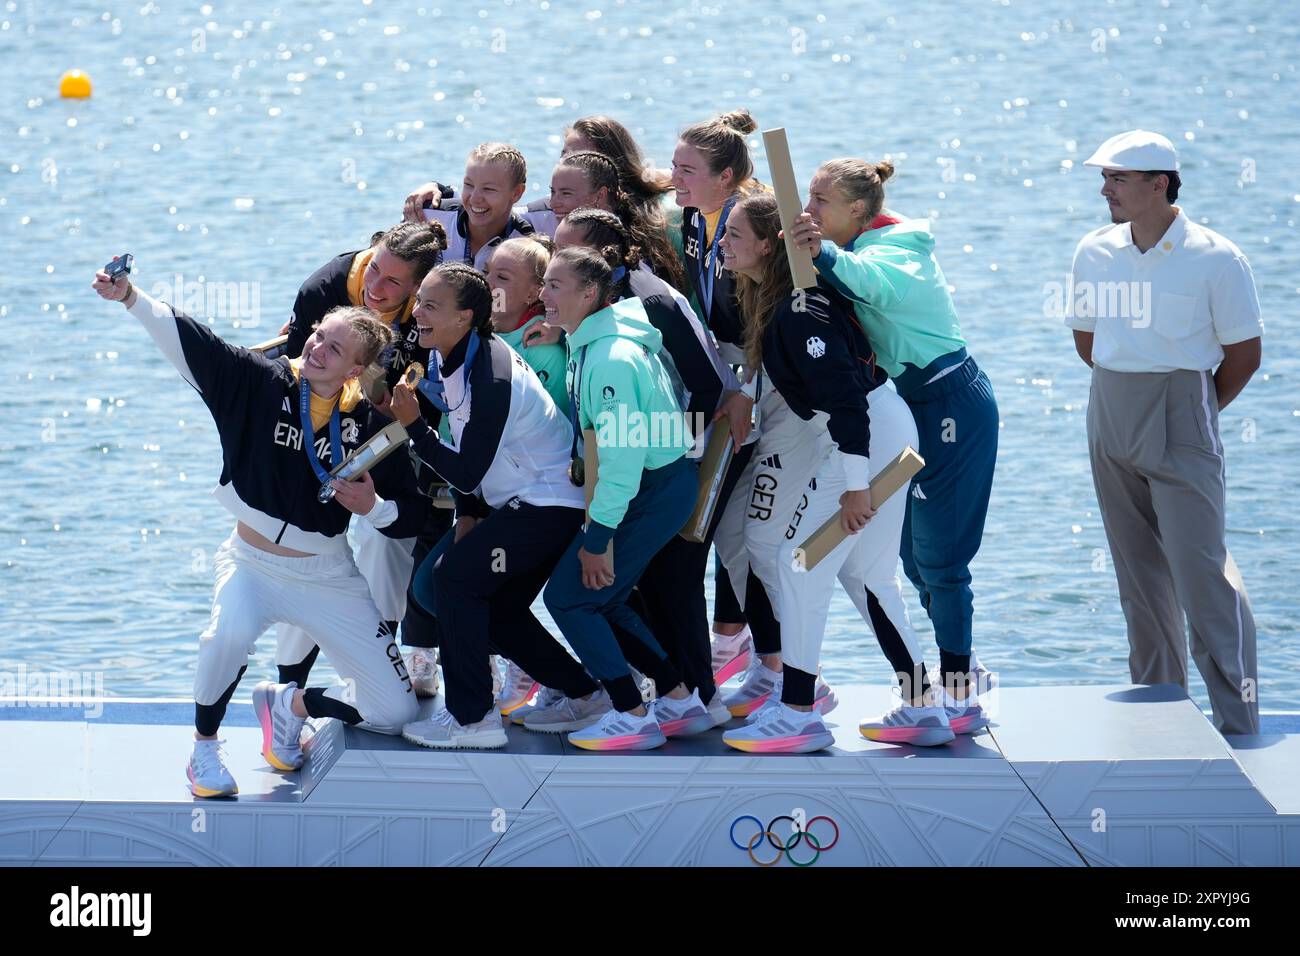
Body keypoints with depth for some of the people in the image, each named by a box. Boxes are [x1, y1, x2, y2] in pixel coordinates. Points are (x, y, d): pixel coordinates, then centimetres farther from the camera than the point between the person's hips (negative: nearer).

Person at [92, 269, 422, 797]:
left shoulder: (368, 426, -10)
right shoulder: (262, 385, -10)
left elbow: (410, 515, -4)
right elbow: (191, 341, -19)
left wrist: (372, 507, -25)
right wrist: (130, 298, -30)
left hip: (329, 578, 2)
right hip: (253, 564, -2)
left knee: (395, 711, -2)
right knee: (232, 629, -38)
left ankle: (289, 703, 26)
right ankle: (204, 747, -11)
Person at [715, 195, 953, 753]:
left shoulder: (800, 308, -21)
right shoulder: (770, 299, 9)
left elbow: (844, 394, -26)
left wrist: (854, 486, -27)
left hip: (865, 438, -10)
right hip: (884, 435, 10)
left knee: (799, 560, -9)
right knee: (865, 572, 14)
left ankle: (798, 716, -7)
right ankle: (921, 709, 19)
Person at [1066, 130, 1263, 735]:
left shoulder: (1215, 259, -10)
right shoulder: (1094, 252, 5)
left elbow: (1244, 353, -4)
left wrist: (1194, 411, 3)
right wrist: (1128, 390, 13)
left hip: (1181, 433, -5)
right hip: (1111, 429, 6)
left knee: (1201, 570, -11)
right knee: (1139, 573, 10)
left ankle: (1238, 723, -8)